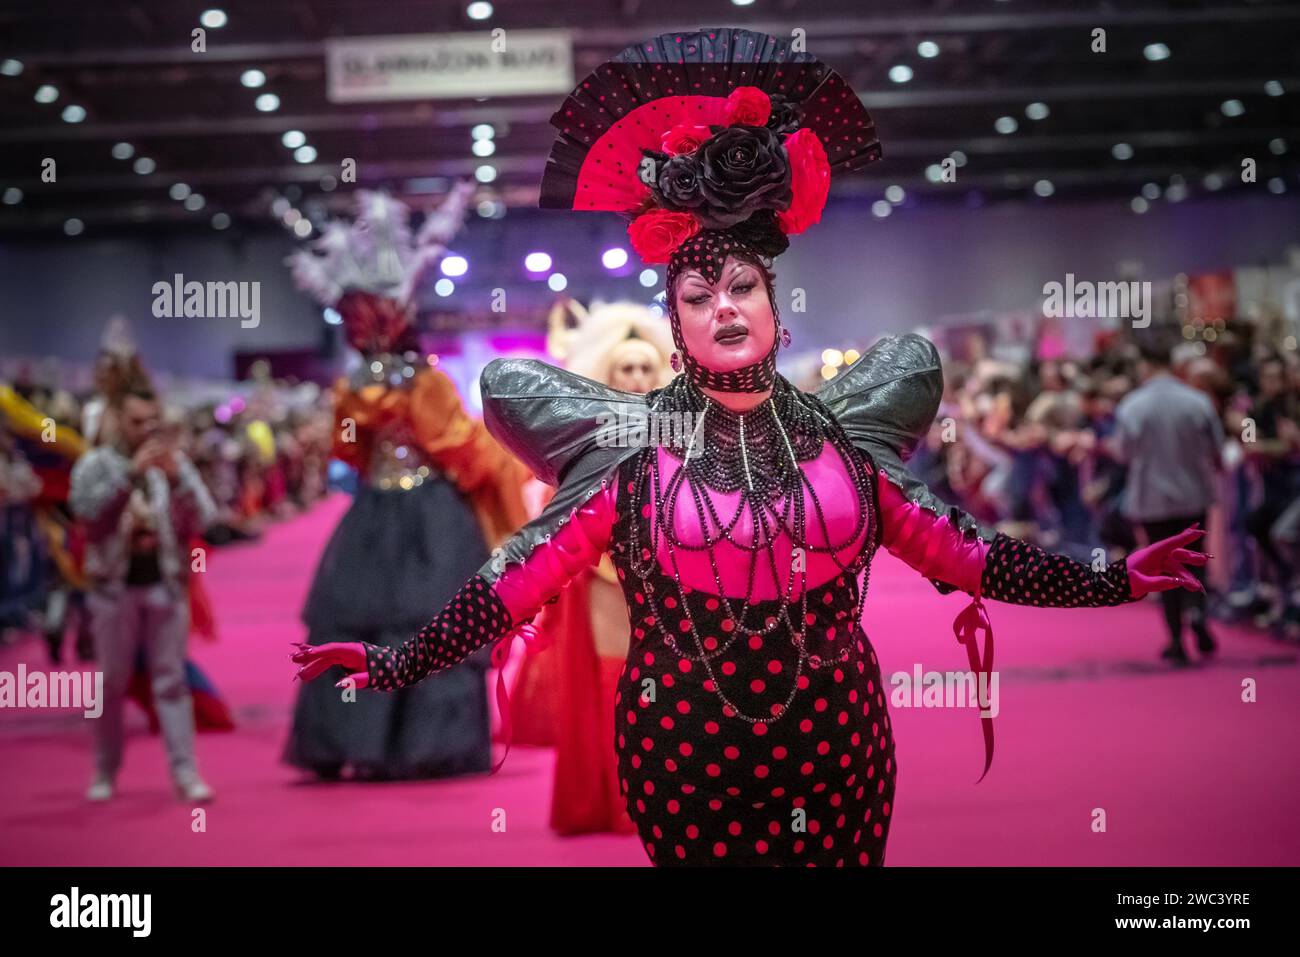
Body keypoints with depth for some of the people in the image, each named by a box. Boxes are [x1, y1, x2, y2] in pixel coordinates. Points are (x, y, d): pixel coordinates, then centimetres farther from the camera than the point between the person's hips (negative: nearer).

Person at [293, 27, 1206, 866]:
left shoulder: (841, 434, 3)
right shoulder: (633, 448, -2)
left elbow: (965, 554, 6)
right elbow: (518, 579, -3)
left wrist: (1113, 582, 3)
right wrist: (400, 664, -9)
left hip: (836, 755, 2)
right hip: (683, 758, -1)